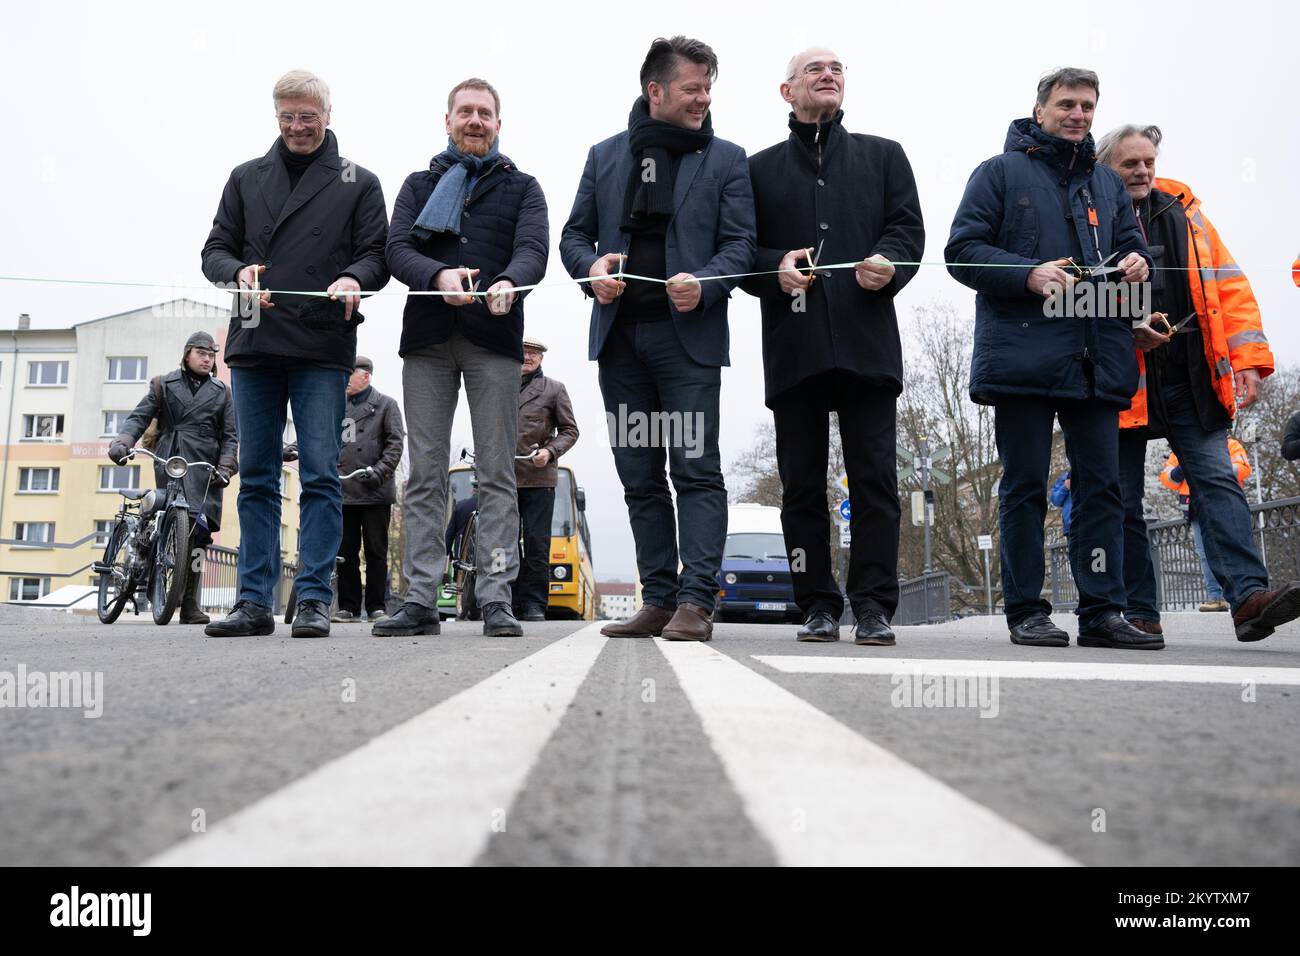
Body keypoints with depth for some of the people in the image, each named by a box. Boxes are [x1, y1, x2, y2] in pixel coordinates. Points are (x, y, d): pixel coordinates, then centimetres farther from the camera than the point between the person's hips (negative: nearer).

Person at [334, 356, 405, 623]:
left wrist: (381, 470, -13)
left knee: (376, 551, 1)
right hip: (343, 491, 4)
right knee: (345, 551, 4)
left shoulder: (386, 404, 7)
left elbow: (395, 442, -1)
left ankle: (376, 605, 7)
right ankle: (348, 606, 10)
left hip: (376, 491, -4)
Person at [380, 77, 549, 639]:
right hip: (427, 338, 2)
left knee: (497, 475, -3)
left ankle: (495, 598, 0)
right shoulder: (420, 185, 21)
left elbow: (534, 249, -1)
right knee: (425, 473, 0)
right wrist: (439, 275, -18)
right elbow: (397, 249, 5)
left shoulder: (521, 187, 17)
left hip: (494, 340, -1)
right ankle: (421, 600, 4)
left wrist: (508, 283, -25)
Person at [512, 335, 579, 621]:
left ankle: (534, 604, 0)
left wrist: (549, 452, -9)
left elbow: (569, 430, 8)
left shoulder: (555, 389, 12)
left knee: (537, 542, -4)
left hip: (539, 477, -2)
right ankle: (511, 601, 9)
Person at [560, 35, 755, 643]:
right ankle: (659, 601, 14)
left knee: (696, 471, -9)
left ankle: (696, 601, -6)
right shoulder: (605, 156, 16)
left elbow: (741, 242, 1)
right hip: (619, 336, 4)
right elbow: (574, 234, 16)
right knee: (639, 478, 6)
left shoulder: (725, 159, 9)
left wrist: (704, 285, -18)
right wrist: (591, 266, -6)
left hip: (688, 335, -3)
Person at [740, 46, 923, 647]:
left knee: (874, 478, -5)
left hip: (867, 339, 0)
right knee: (802, 483, 2)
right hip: (793, 343, 1)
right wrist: (776, 268, -10)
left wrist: (889, 262, -13)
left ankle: (873, 606, 0)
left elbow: (909, 228, 9)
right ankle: (818, 606, 10)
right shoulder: (761, 168, 18)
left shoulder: (883, 156, 19)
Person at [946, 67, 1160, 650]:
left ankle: (1102, 611, 8)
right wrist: (1029, 275, -16)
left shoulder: (1108, 184, 23)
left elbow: (1131, 246, 27)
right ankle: (1026, 611, 7)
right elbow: (962, 250, -2)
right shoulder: (1001, 172, 7)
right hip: (1024, 354, -5)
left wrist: (1137, 263, 2)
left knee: (1101, 483, 2)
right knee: (1025, 485, 0)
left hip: (1095, 356, 5)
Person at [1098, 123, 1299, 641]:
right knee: (1123, 499, 2)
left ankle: (1249, 596, -10)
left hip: (1191, 382, 3)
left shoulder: (1183, 211, 16)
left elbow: (1228, 284, 13)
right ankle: (1139, 612, 10)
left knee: (1218, 481, -7)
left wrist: (1247, 358, 2)